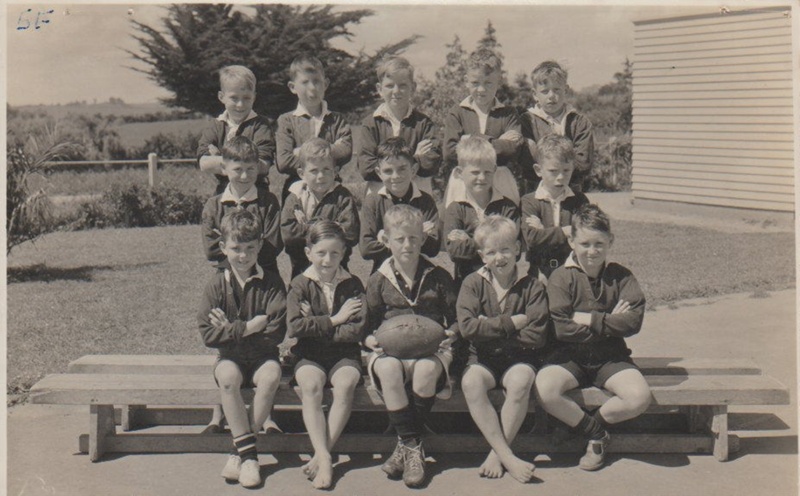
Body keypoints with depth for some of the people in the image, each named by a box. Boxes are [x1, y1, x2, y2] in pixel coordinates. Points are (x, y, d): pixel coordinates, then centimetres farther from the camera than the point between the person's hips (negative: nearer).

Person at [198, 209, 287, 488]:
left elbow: (276, 333, -12)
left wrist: (230, 329, -12)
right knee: (227, 376, -32)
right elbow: (208, 334, -8)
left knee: (272, 374, -32)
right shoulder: (217, 284, 0)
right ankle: (248, 453, -25)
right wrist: (247, 327, -16)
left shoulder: (271, 283, -3)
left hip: (262, 356, 0)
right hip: (230, 357, 1)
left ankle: (240, 452, -19)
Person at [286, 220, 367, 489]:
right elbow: (295, 327, -12)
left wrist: (316, 326, -10)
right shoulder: (300, 285, 2)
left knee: (346, 384, -30)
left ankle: (321, 454, -25)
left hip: (344, 352, 0)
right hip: (309, 354, 0)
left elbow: (357, 330, -8)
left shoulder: (352, 285, 3)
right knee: (310, 385, -31)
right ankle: (324, 457, -33)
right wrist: (335, 320, -9)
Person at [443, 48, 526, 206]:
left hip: (501, 187, 0)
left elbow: (513, 149, -8)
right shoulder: (457, 114, 8)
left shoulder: (508, 114, 9)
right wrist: (496, 142, -6)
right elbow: (450, 151, -7)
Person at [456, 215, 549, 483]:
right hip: (483, 359, 1)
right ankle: (507, 456, -27)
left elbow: (537, 336, -12)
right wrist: (510, 323, -16)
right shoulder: (473, 284, 1)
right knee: (471, 383, -30)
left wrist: (489, 329, -12)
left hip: (520, 359, -1)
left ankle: (496, 453, -17)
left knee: (520, 382, -34)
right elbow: (467, 327, -13)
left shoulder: (532, 287, -2)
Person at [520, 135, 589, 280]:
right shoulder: (529, 201, 0)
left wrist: (545, 232, -12)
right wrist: (566, 231, -13)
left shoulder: (580, 201, 7)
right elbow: (531, 237, -15)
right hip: (540, 273, -1)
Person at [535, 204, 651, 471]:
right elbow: (561, 329, -15)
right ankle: (596, 433, -3)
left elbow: (633, 321, -11)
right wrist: (610, 322, -11)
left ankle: (597, 422, 8)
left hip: (611, 358, 1)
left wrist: (589, 319, -15)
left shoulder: (620, 276, 2)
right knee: (544, 391, -31)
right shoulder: (561, 277, -5)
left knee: (640, 397, -26)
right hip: (569, 357, -1)